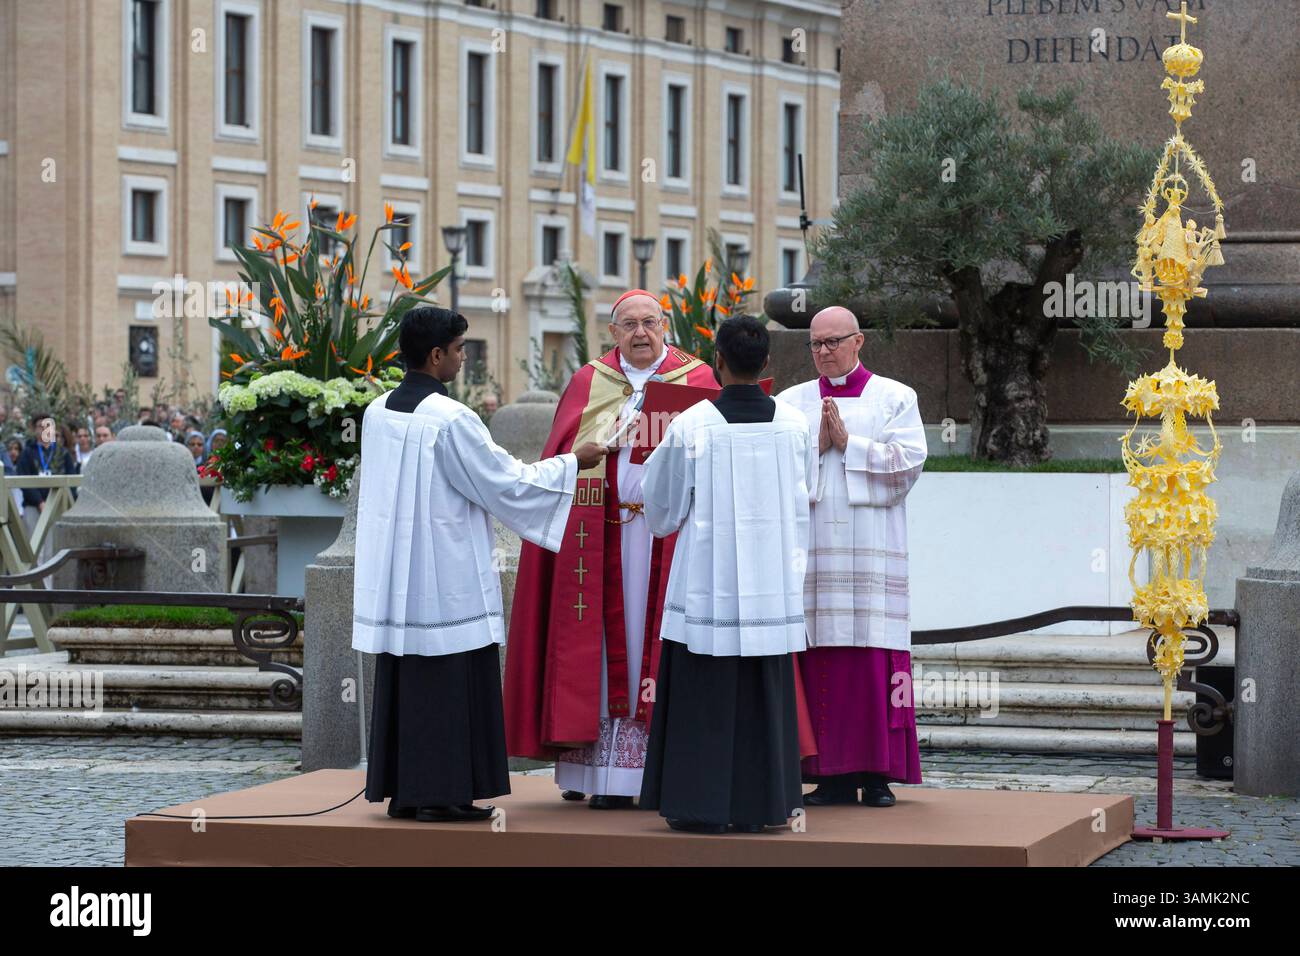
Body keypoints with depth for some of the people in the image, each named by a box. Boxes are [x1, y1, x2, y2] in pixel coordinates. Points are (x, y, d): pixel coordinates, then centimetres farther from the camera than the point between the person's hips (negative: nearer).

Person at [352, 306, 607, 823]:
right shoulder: (451, 419, -16)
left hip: (393, 575, 7)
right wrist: (572, 462, 1)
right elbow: (506, 484, -11)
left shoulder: (377, 412, 6)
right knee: (448, 679, -1)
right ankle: (440, 794, -1)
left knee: (401, 682, 11)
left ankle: (400, 790, 15)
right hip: (445, 575, -7)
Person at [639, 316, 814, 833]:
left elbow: (662, 508, 1)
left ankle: (703, 805, 4)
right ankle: (759, 805, 12)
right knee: (764, 695, 10)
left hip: (707, 577, -3)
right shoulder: (795, 425, -2)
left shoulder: (691, 426, -10)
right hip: (773, 581, 3)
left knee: (704, 695, 4)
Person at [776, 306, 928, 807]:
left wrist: (848, 443, -7)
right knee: (820, 661, -2)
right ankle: (832, 774, 1)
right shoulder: (792, 402, 14)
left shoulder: (895, 398, 8)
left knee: (874, 660, -5)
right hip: (812, 551, 2)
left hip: (873, 550, -2)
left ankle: (878, 774, -2)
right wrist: (816, 446, -8)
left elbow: (909, 462, -4)